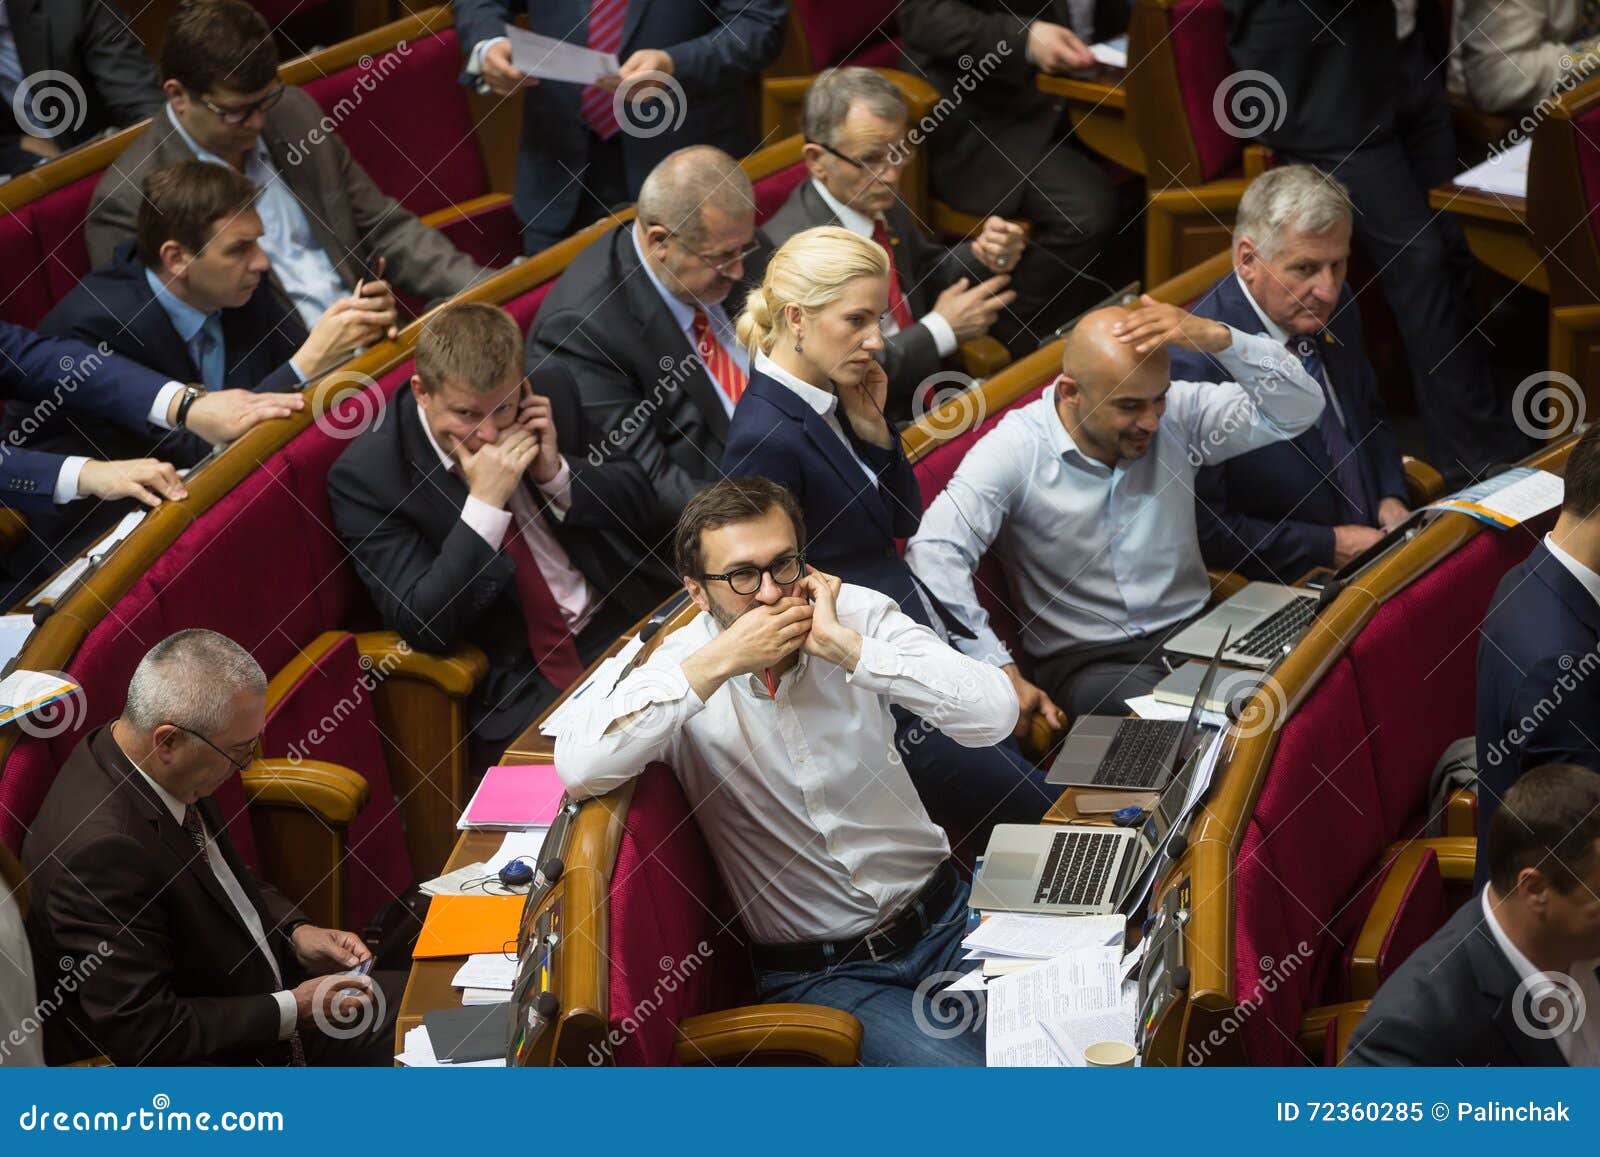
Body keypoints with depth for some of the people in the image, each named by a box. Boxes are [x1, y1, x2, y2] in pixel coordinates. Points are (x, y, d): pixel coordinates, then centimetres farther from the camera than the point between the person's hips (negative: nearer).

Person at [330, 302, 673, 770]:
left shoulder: (552, 390, 1)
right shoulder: (364, 475, -11)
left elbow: (649, 512, 8)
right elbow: (421, 624, -15)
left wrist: (557, 474, -11)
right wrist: (484, 503, -23)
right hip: (516, 687, -4)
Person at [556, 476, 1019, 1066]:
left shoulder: (857, 613, -3)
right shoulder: (681, 671, -7)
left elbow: (994, 715, -18)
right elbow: (579, 769, -28)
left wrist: (846, 646, -23)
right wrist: (719, 662, -26)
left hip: (941, 920, 3)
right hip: (822, 973, -3)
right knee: (961, 1069, -26)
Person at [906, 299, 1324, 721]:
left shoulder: (1177, 414, 1)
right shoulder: (1014, 452, -11)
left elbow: (1299, 408, -2)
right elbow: (935, 553, -22)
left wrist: (1217, 337, -19)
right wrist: (1000, 670, -32)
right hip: (1085, 663, -5)